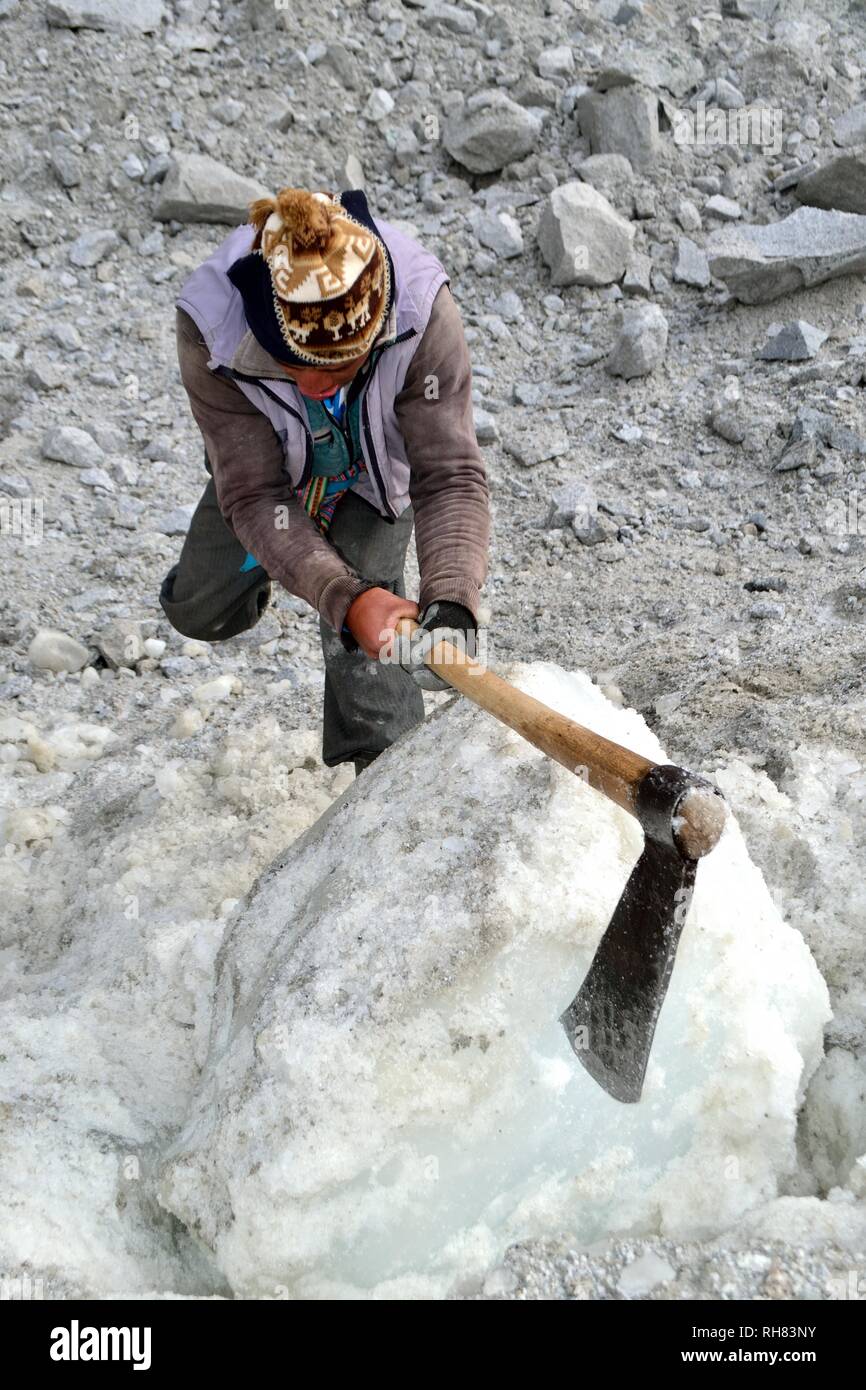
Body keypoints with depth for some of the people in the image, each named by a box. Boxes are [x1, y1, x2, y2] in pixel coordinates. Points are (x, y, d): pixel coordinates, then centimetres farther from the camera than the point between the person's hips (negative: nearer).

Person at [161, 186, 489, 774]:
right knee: (199, 610, 11)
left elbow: (451, 475, -40)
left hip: (379, 470, -1)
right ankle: (252, 570, 46)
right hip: (261, 463, 2)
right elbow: (254, 495, -38)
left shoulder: (423, 311, -42)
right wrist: (346, 598, -52)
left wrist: (450, 599, -56)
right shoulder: (211, 328, -40)